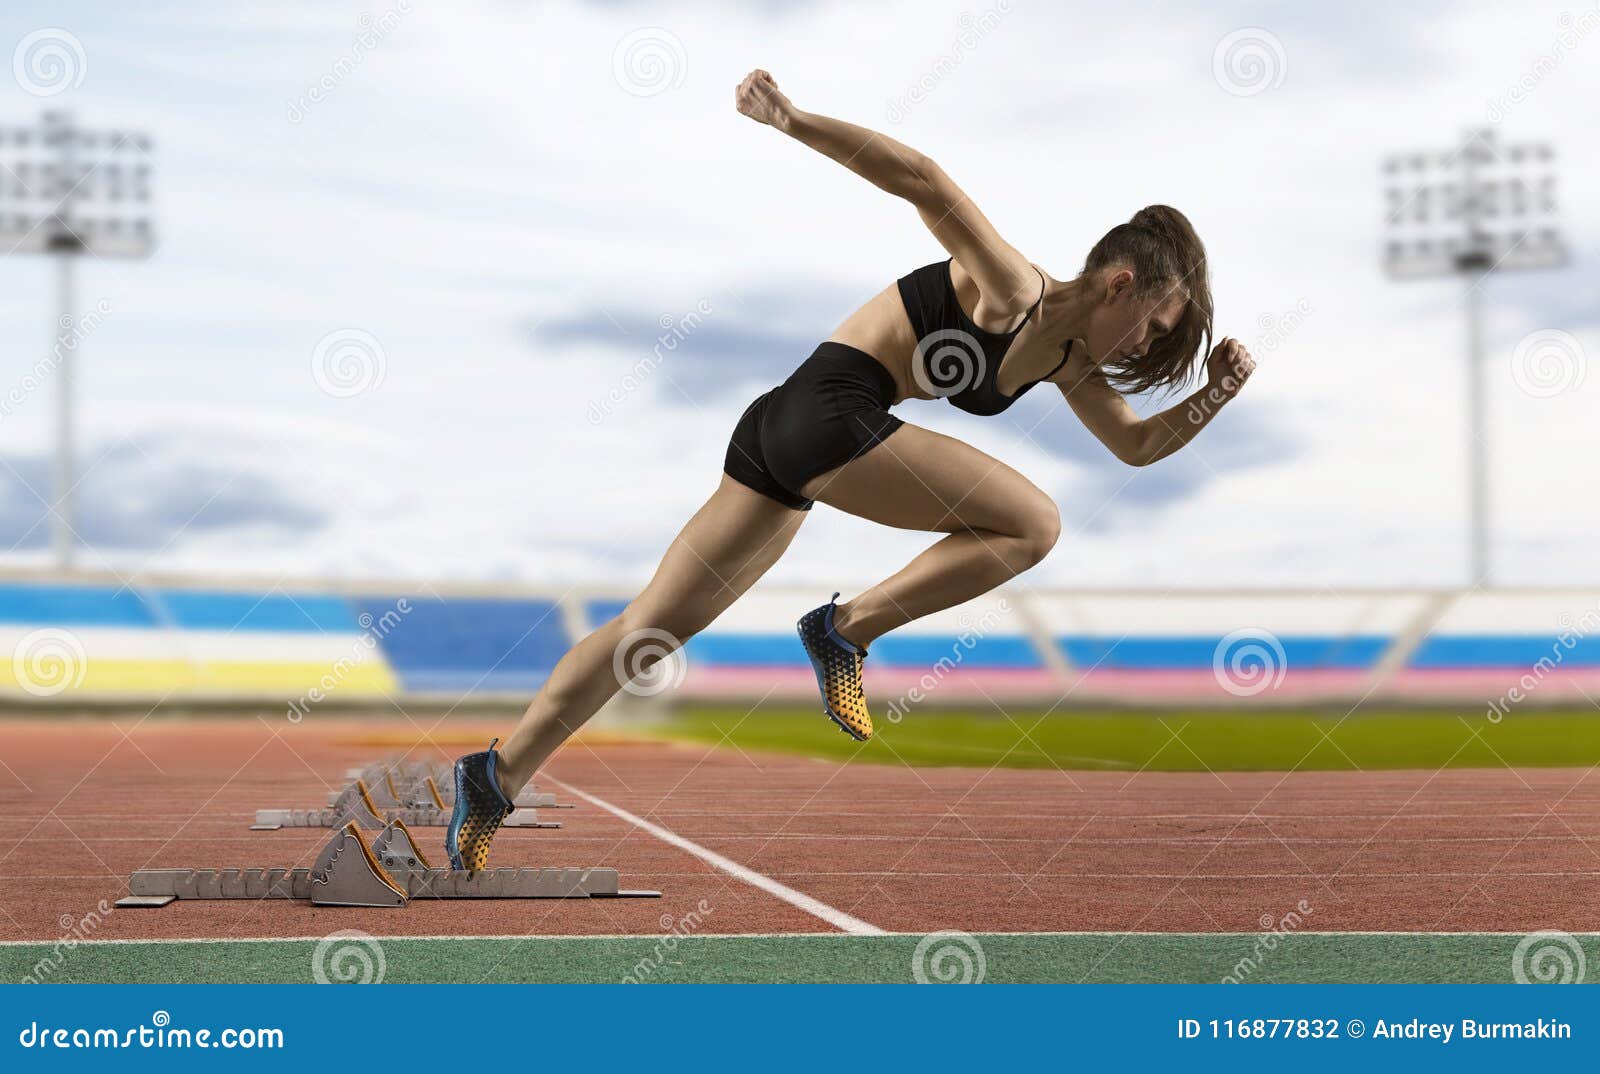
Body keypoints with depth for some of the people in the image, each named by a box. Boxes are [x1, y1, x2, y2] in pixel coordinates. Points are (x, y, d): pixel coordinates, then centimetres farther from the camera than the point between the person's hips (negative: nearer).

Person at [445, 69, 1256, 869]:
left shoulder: (1067, 361, 18)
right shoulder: (1008, 287, -10)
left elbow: (1136, 444, 29)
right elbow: (922, 180, -19)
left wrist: (1212, 398, 12)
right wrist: (791, 121, -26)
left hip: (782, 435, 9)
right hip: (828, 412, -9)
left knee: (657, 625, 6)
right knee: (1030, 524, -8)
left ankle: (500, 774, 4)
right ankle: (848, 627, -8)